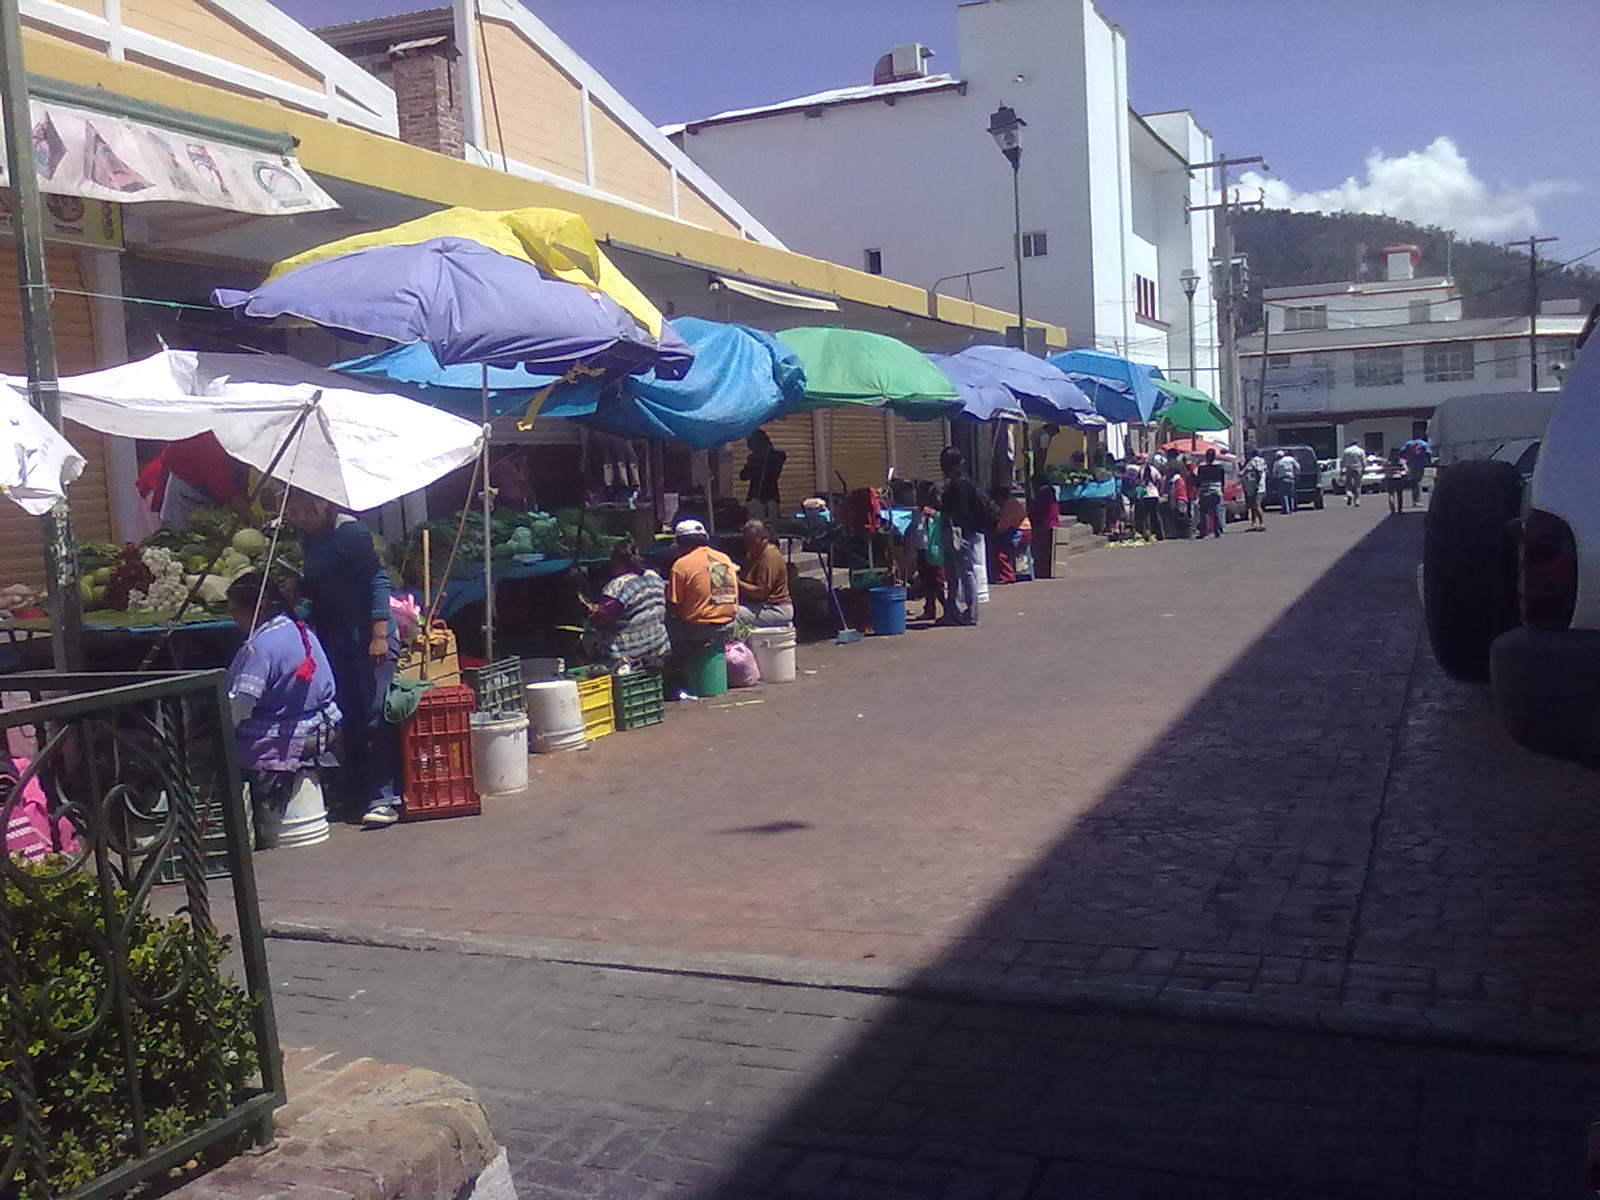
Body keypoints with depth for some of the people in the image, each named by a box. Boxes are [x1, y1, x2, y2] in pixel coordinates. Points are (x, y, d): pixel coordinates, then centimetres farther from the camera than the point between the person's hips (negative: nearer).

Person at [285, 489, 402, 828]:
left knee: (376, 715, -10)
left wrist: (379, 636, -21)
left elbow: (377, 581, -17)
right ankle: (352, 795, 19)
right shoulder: (310, 538, 12)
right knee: (348, 715, 11)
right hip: (334, 635, 8)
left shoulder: (350, 533, -13)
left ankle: (383, 799, -9)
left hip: (369, 633, -8)